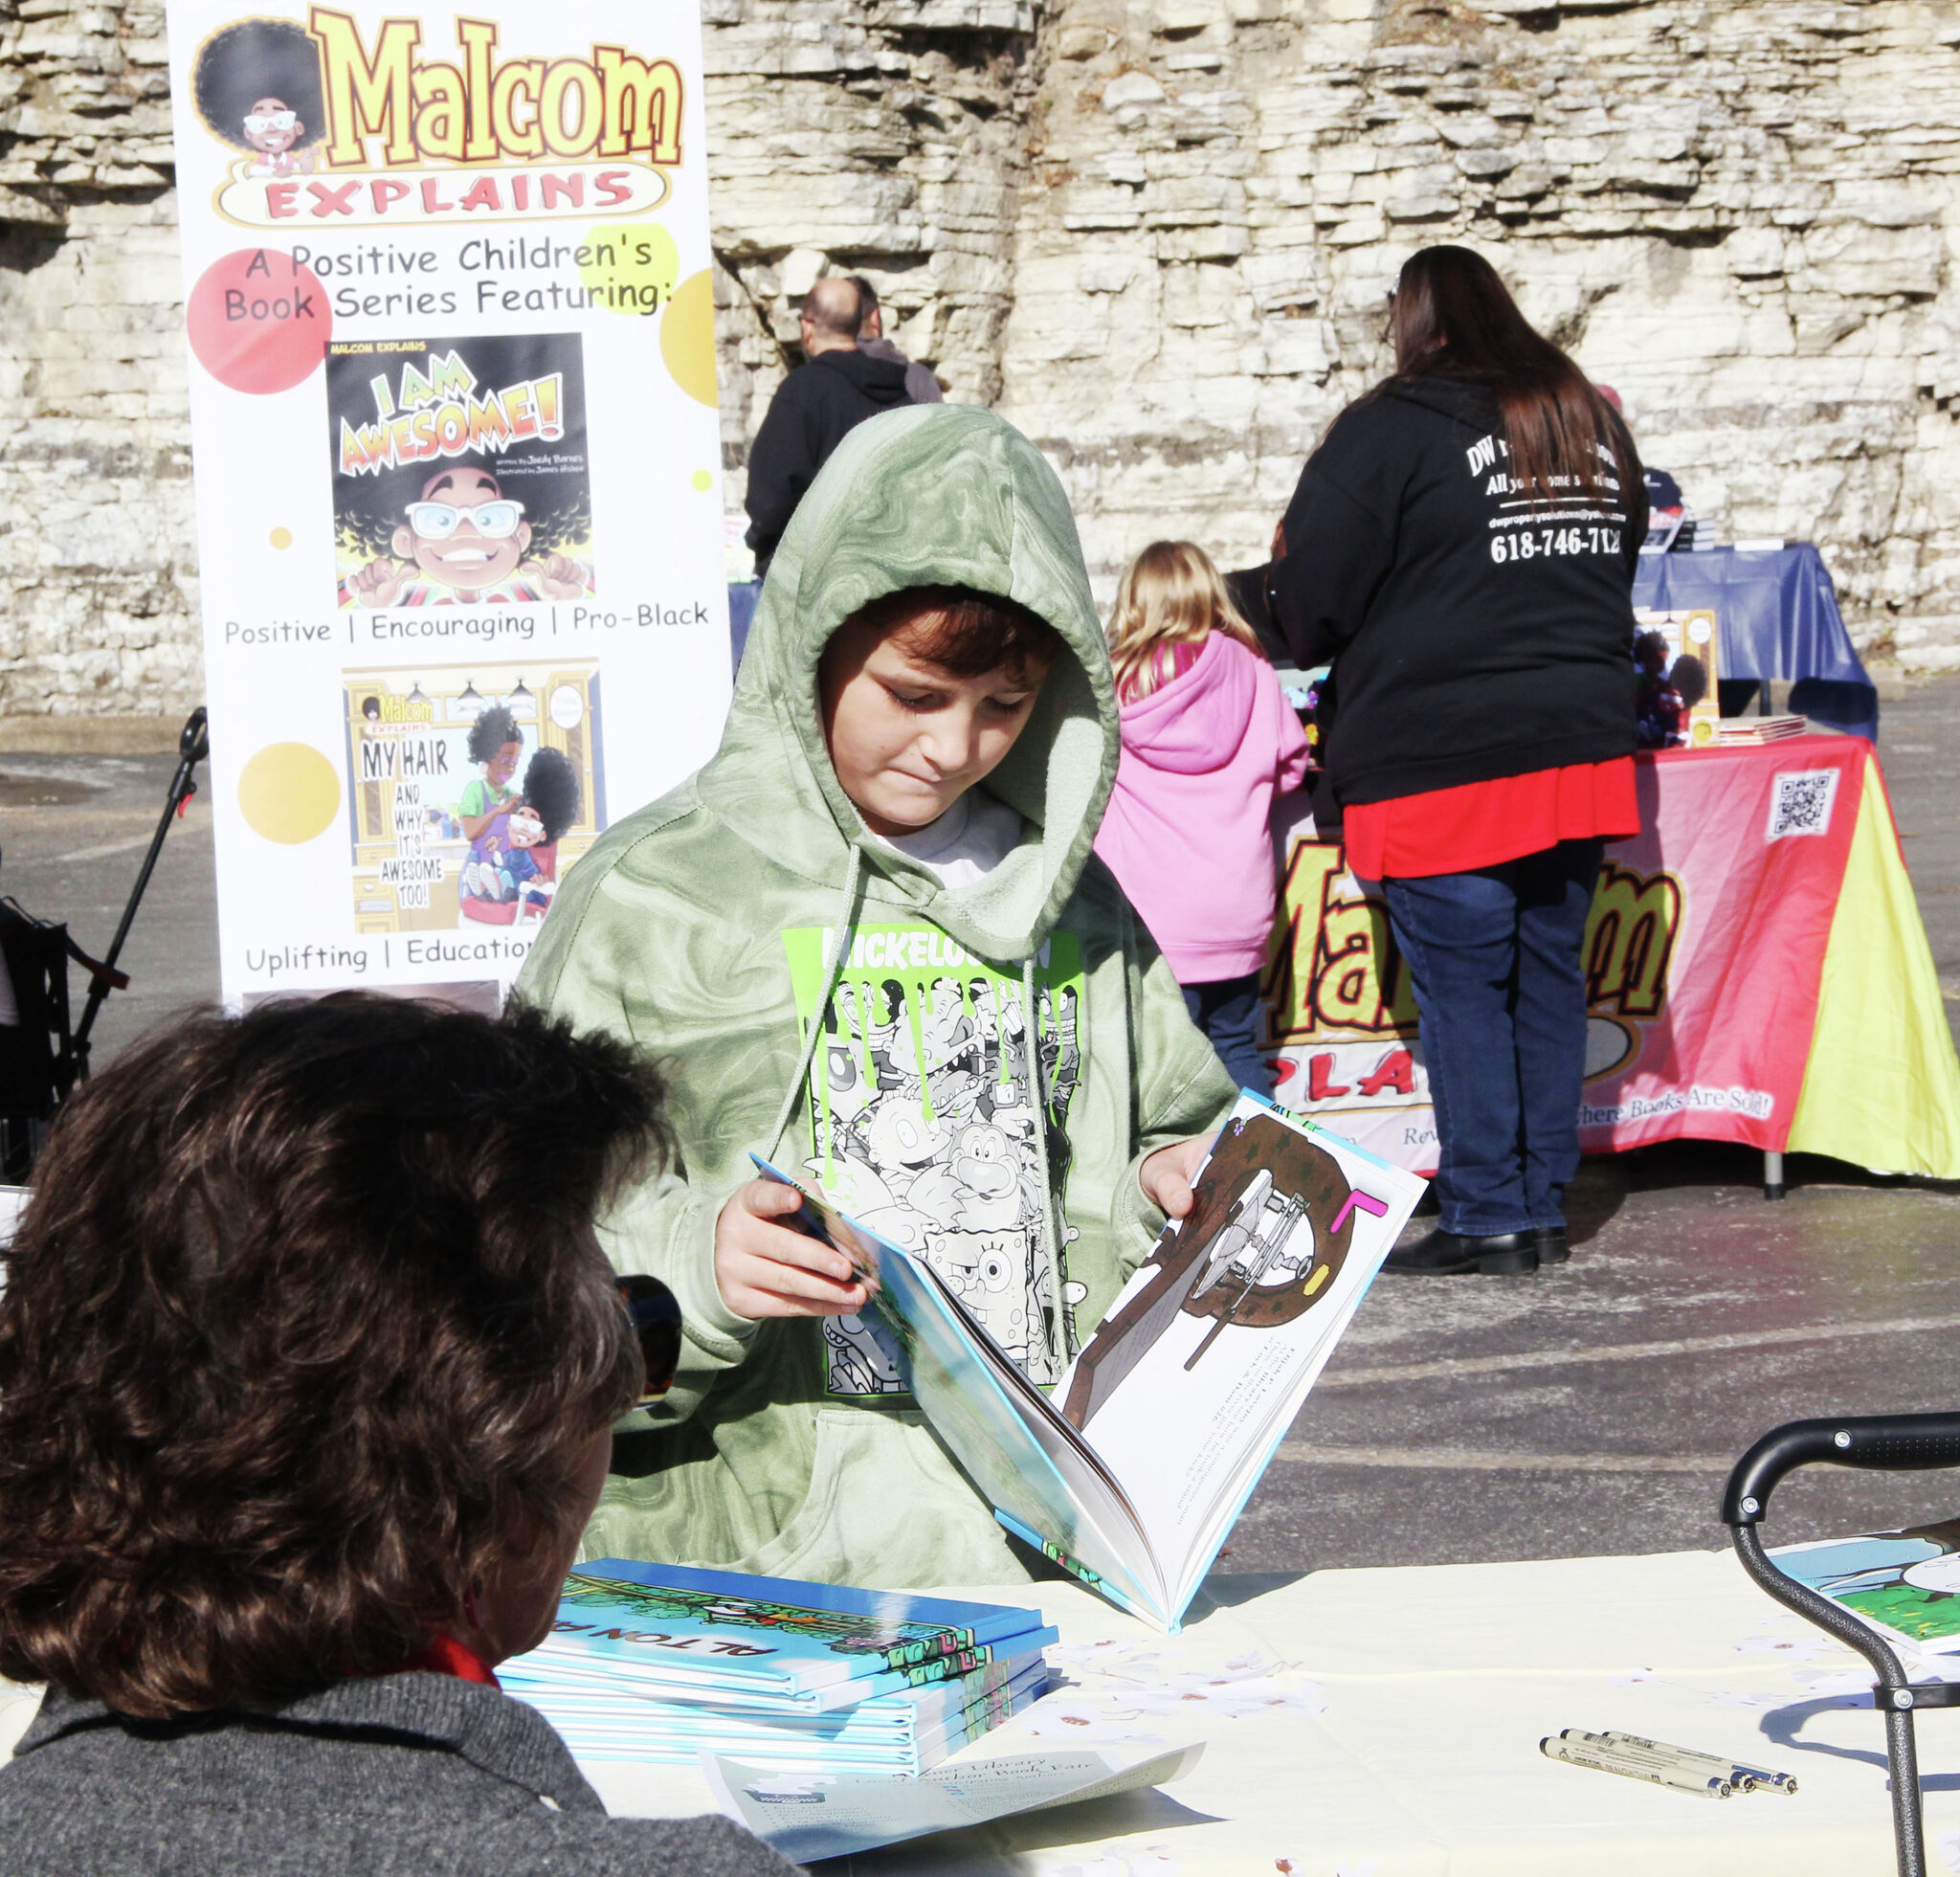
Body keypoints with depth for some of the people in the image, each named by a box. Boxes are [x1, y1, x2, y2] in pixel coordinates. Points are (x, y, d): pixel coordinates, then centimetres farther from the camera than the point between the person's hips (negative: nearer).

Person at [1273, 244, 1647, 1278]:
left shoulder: (1393, 427, -9)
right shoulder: (1593, 421, 13)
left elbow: (1312, 591, -7)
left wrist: (1333, 651, 14)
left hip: (1441, 760, -6)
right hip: (1582, 746, 6)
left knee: (1462, 987, -1)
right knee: (1549, 978, 11)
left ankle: (1486, 1216, 1)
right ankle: (1543, 1205, 16)